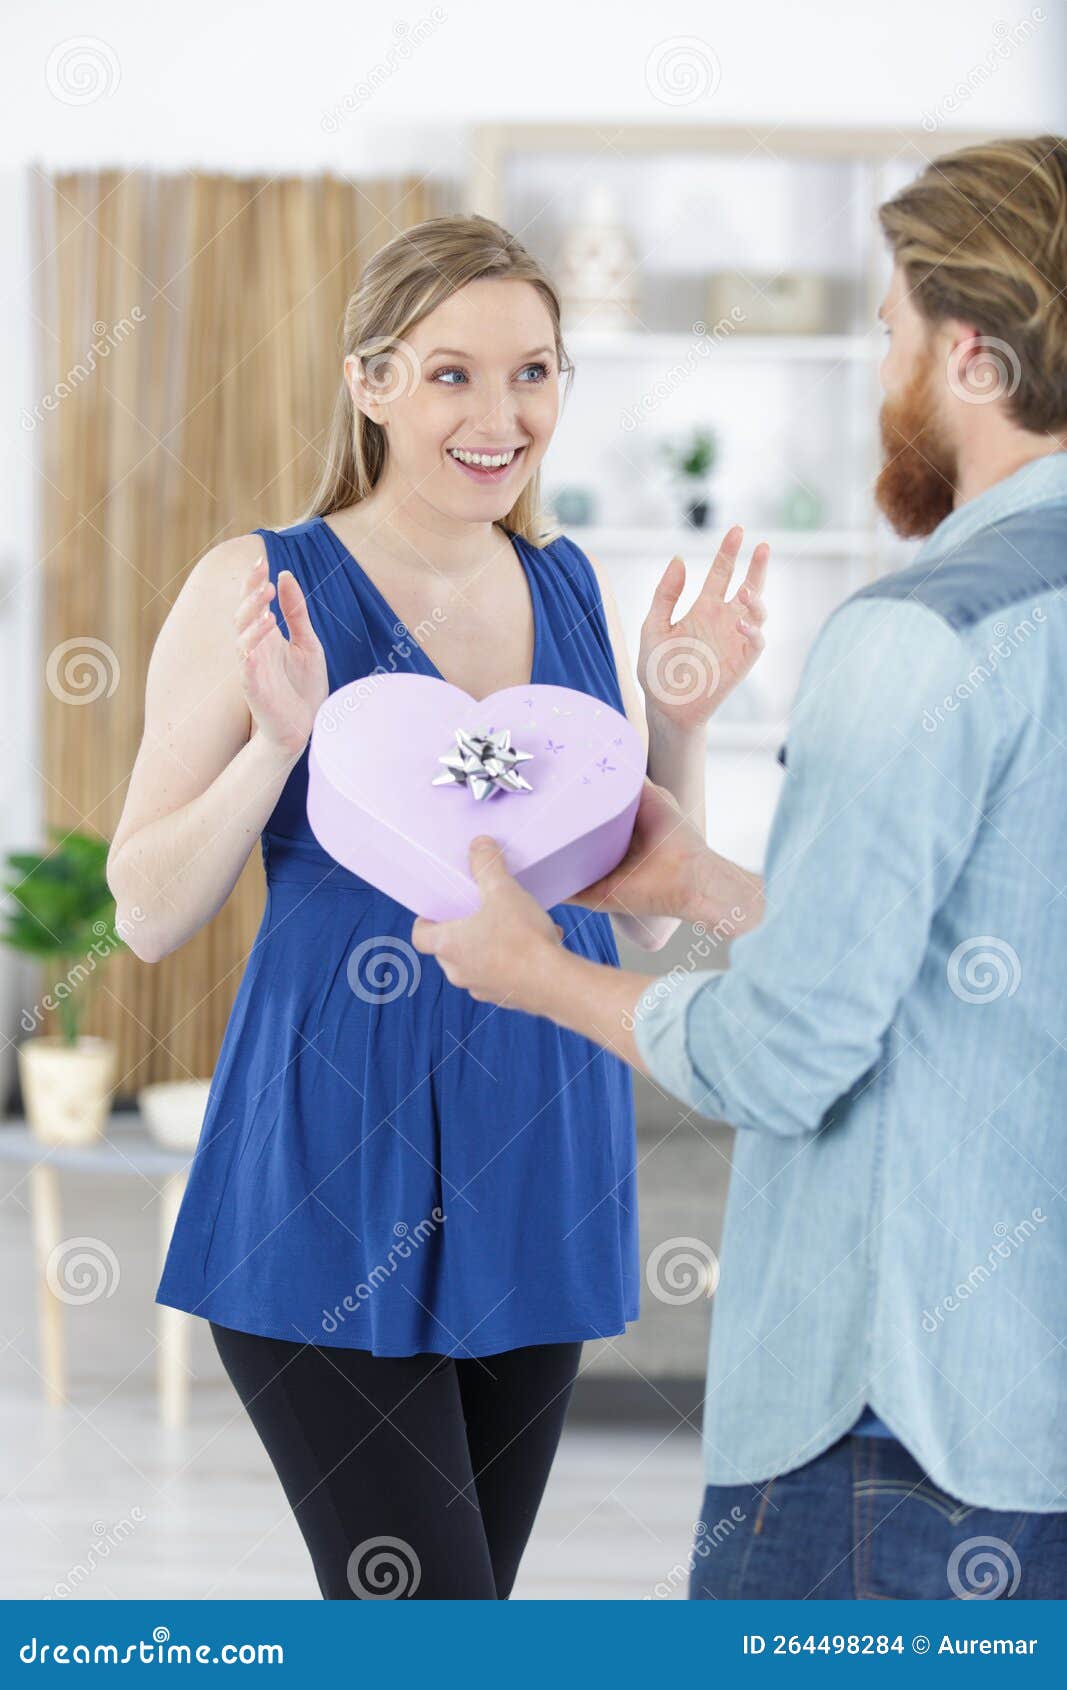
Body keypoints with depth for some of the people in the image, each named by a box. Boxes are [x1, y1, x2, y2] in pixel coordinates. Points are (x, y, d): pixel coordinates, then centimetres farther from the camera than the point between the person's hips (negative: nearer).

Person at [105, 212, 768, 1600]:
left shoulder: (573, 593, 9)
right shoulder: (260, 590, -6)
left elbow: (651, 913, 13)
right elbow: (150, 914, -6)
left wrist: (681, 720, -1)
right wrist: (278, 742, -20)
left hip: (534, 1172, 5)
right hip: (333, 1179, -5)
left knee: (472, 1588, 12)